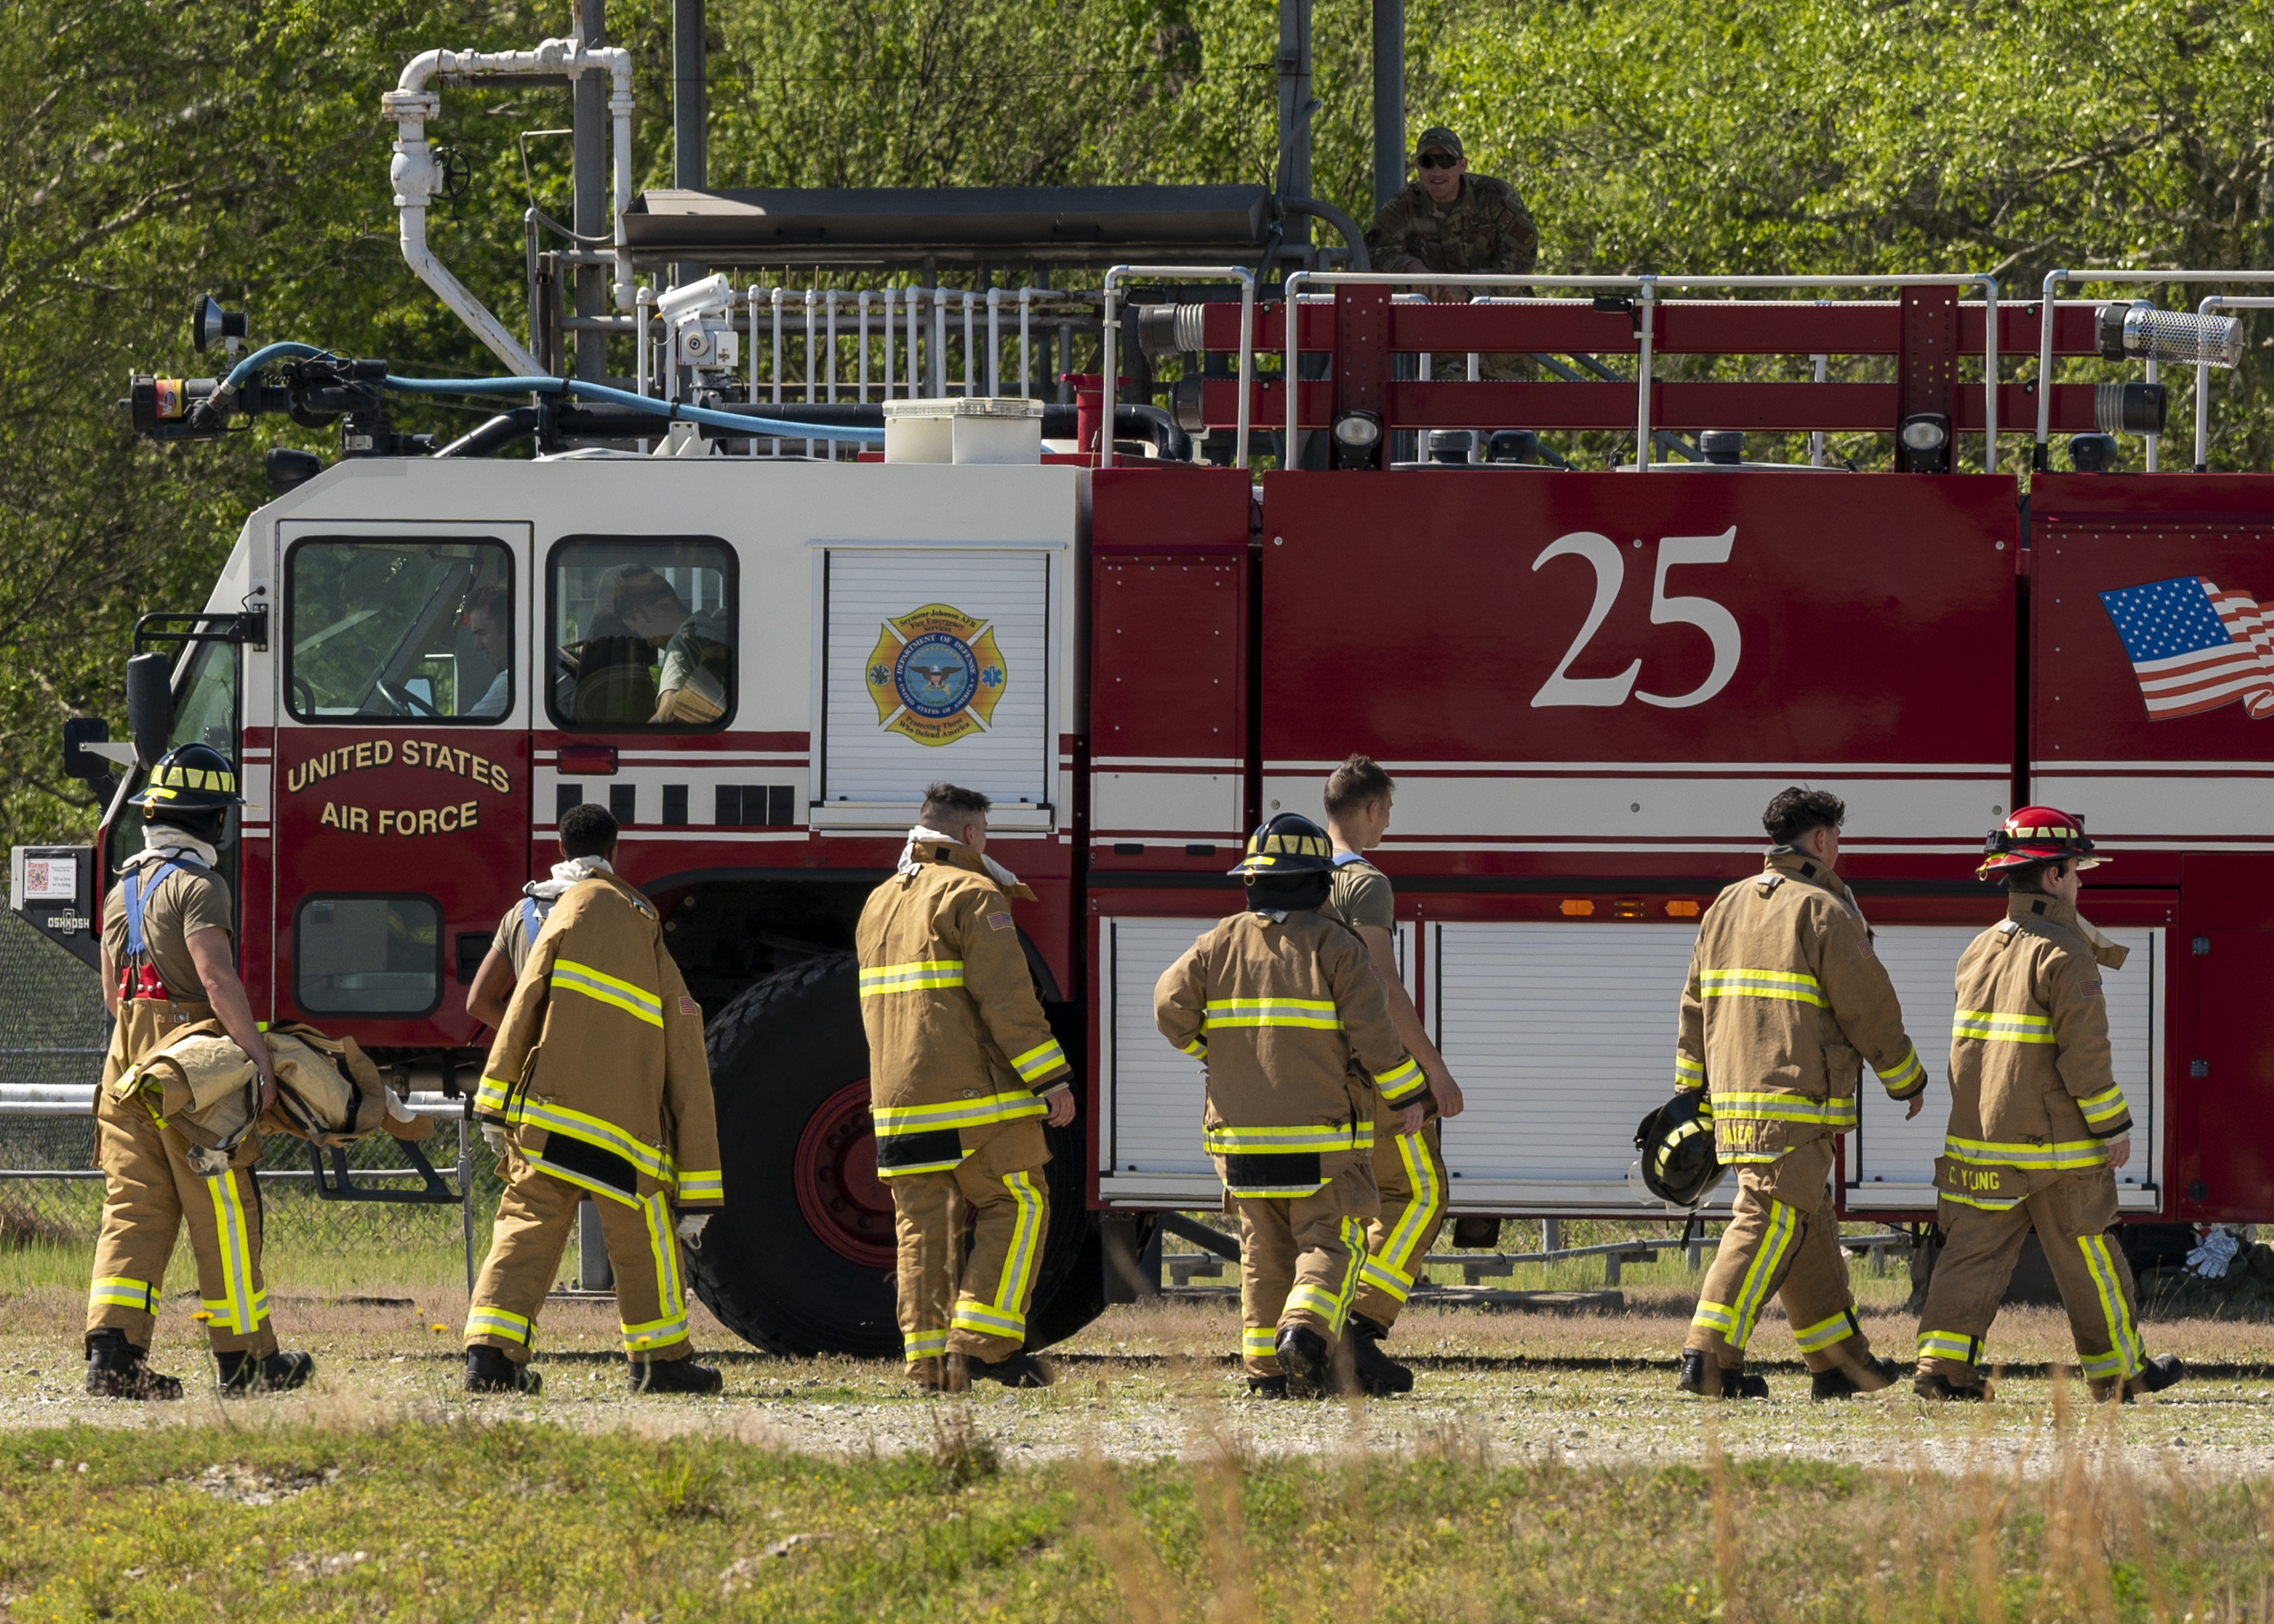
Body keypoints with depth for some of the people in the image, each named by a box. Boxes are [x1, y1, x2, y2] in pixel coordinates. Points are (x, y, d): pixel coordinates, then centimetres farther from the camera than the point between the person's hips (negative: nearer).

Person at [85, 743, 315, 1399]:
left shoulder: (125, 888, 16)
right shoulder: (196, 885, -11)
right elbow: (216, 976, -23)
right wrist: (256, 1052, -23)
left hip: (128, 1065, 8)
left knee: (135, 1211, 4)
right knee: (223, 1214, 1)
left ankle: (112, 1347, -9)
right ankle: (245, 1356, 6)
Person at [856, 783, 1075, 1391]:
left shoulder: (879, 904, 18)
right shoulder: (971, 896, -6)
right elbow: (1007, 999, -15)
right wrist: (1052, 1080, -14)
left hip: (900, 1094, 7)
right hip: (973, 1091, -7)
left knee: (924, 1226, 7)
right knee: (1016, 1207, 1)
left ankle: (927, 1359, 2)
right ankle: (983, 1340, -10)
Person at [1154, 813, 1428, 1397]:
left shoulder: (1222, 943, 4)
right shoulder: (1333, 945, -7)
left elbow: (1171, 1006, -3)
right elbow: (1372, 1030, -12)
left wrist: (1212, 1052, 15)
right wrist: (1406, 1096, -1)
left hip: (1243, 1138, 4)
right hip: (1322, 1140, -4)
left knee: (1265, 1252, 12)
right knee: (1329, 1245, 0)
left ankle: (1266, 1370, 8)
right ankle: (1305, 1329, -24)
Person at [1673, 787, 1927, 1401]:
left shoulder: (1727, 906, 15)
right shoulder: (1825, 912, -7)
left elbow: (1695, 1008, 17)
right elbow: (1868, 1007, -6)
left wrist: (1692, 1097, 21)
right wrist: (1909, 1081, 7)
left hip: (1734, 1100, 8)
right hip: (1797, 1105, -8)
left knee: (1809, 1233, 16)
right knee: (1769, 1224, -11)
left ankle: (1840, 1359, 23)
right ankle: (1709, 1354, -20)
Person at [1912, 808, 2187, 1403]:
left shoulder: (1980, 951, 10)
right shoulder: (2063, 954, -13)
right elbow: (2084, 1052, -17)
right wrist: (2114, 1127, -10)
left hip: (1979, 1138, 6)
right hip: (2055, 1140, -6)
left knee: (1975, 1249, 3)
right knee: (2087, 1258, 6)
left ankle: (1943, 1360, -9)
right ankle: (2117, 1368, 15)